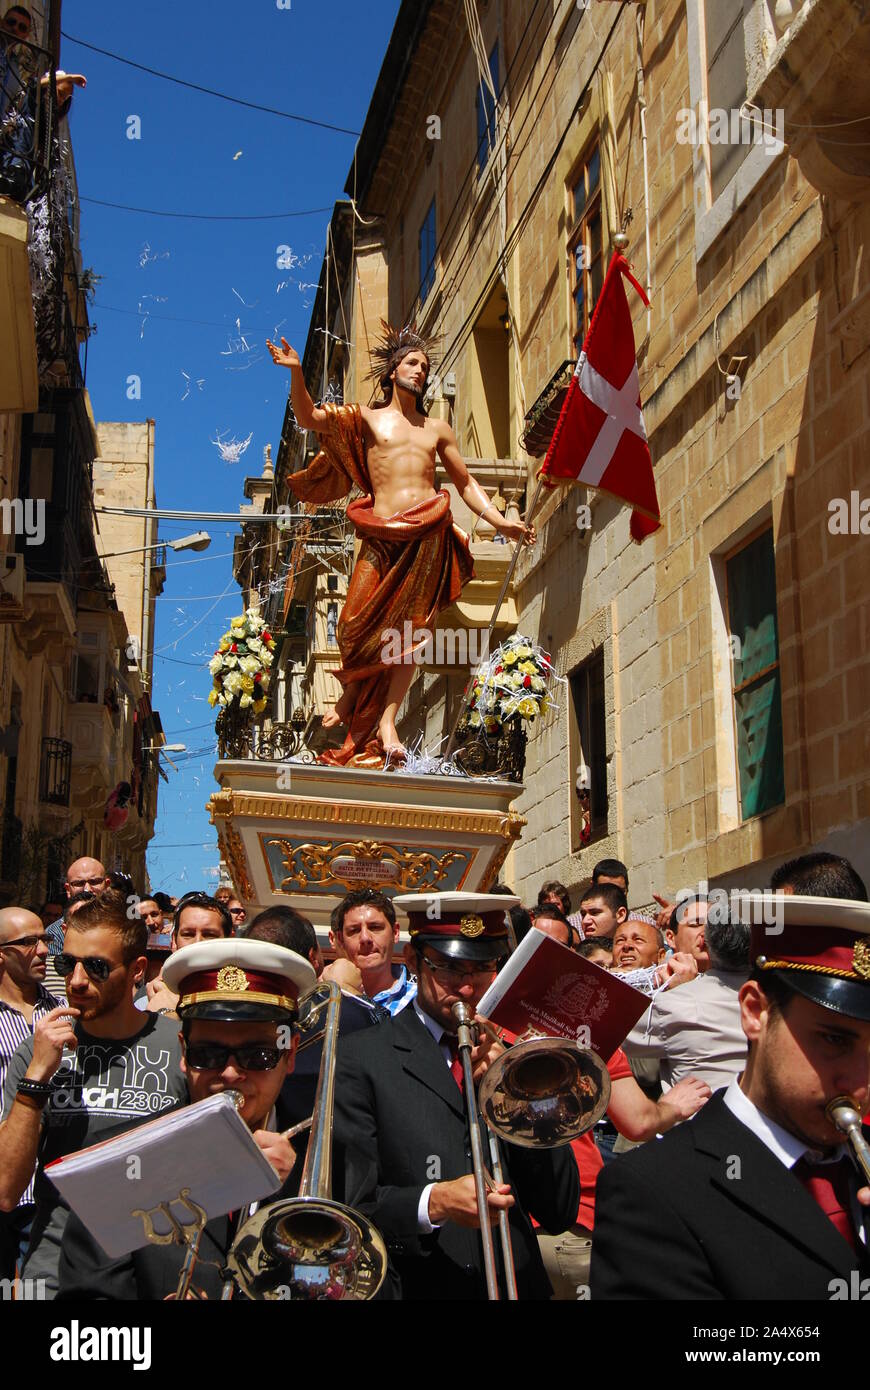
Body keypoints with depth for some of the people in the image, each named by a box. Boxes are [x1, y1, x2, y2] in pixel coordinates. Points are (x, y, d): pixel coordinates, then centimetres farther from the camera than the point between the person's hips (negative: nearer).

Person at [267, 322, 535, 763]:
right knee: (355, 623, -13)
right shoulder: (367, 417, 15)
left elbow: (465, 483, 26)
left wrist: (500, 522, 14)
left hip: (429, 532, 2)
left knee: (410, 629, -5)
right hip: (382, 535, -2)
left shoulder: (437, 428, 22)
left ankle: (386, 718, -2)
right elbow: (308, 418, 4)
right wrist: (296, 373, -12)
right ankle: (351, 692, 15)